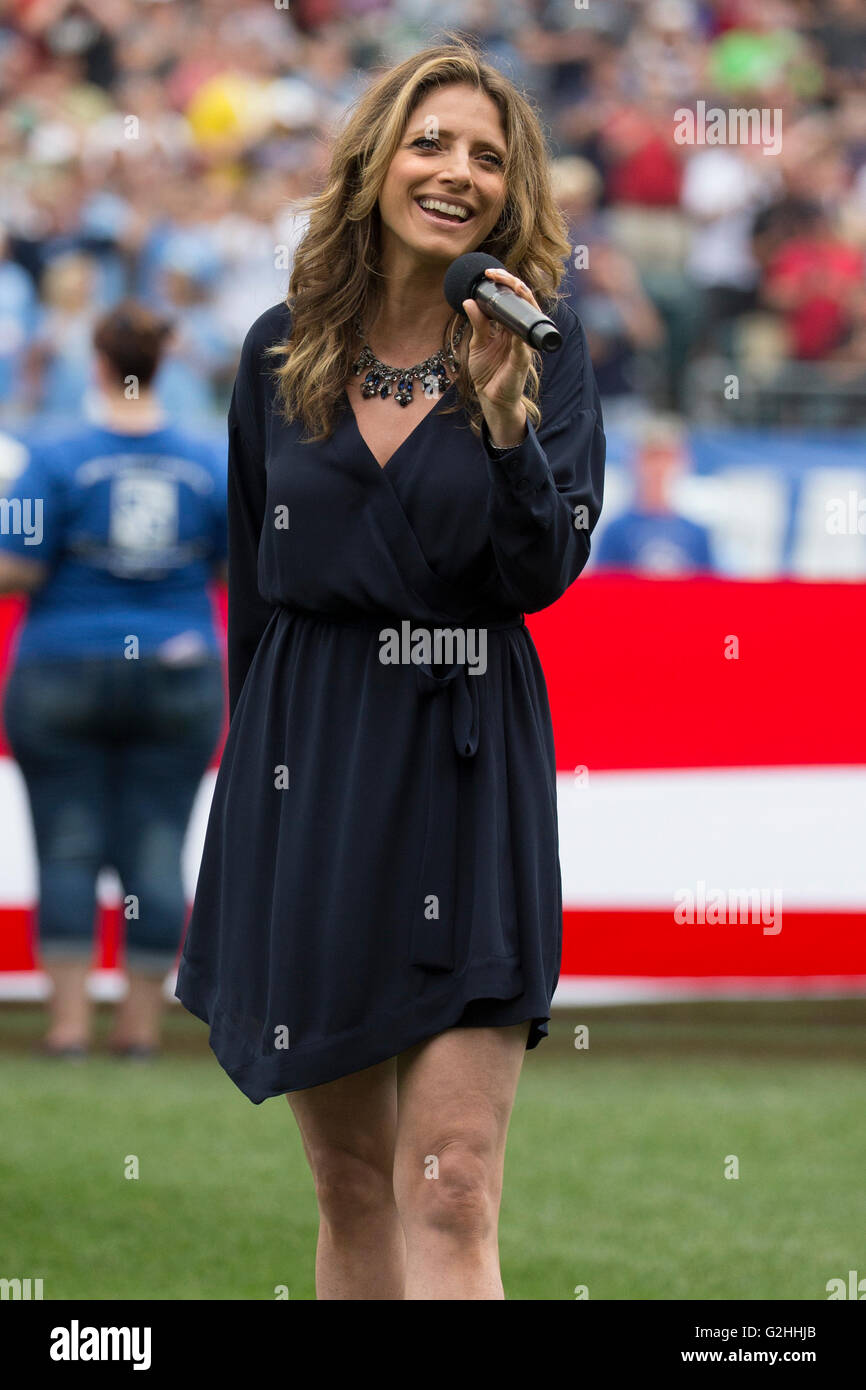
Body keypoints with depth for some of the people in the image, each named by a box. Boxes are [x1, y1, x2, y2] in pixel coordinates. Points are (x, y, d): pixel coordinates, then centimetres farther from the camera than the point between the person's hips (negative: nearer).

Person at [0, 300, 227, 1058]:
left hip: (65, 675, -2)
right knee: (157, 850, 4)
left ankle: (70, 1019, -2)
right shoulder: (211, 464, 1)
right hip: (179, 677, 2)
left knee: (69, 852, 2)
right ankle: (143, 1019, 5)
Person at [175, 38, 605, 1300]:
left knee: (450, 1200, -11)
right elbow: (254, 579, 14)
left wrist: (506, 411, -24)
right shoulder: (283, 352, 5)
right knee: (351, 1184, 11)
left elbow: (542, 576, -11)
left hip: (466, 771, -3)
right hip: (303, 766, 3)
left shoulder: (543, 352, -2)